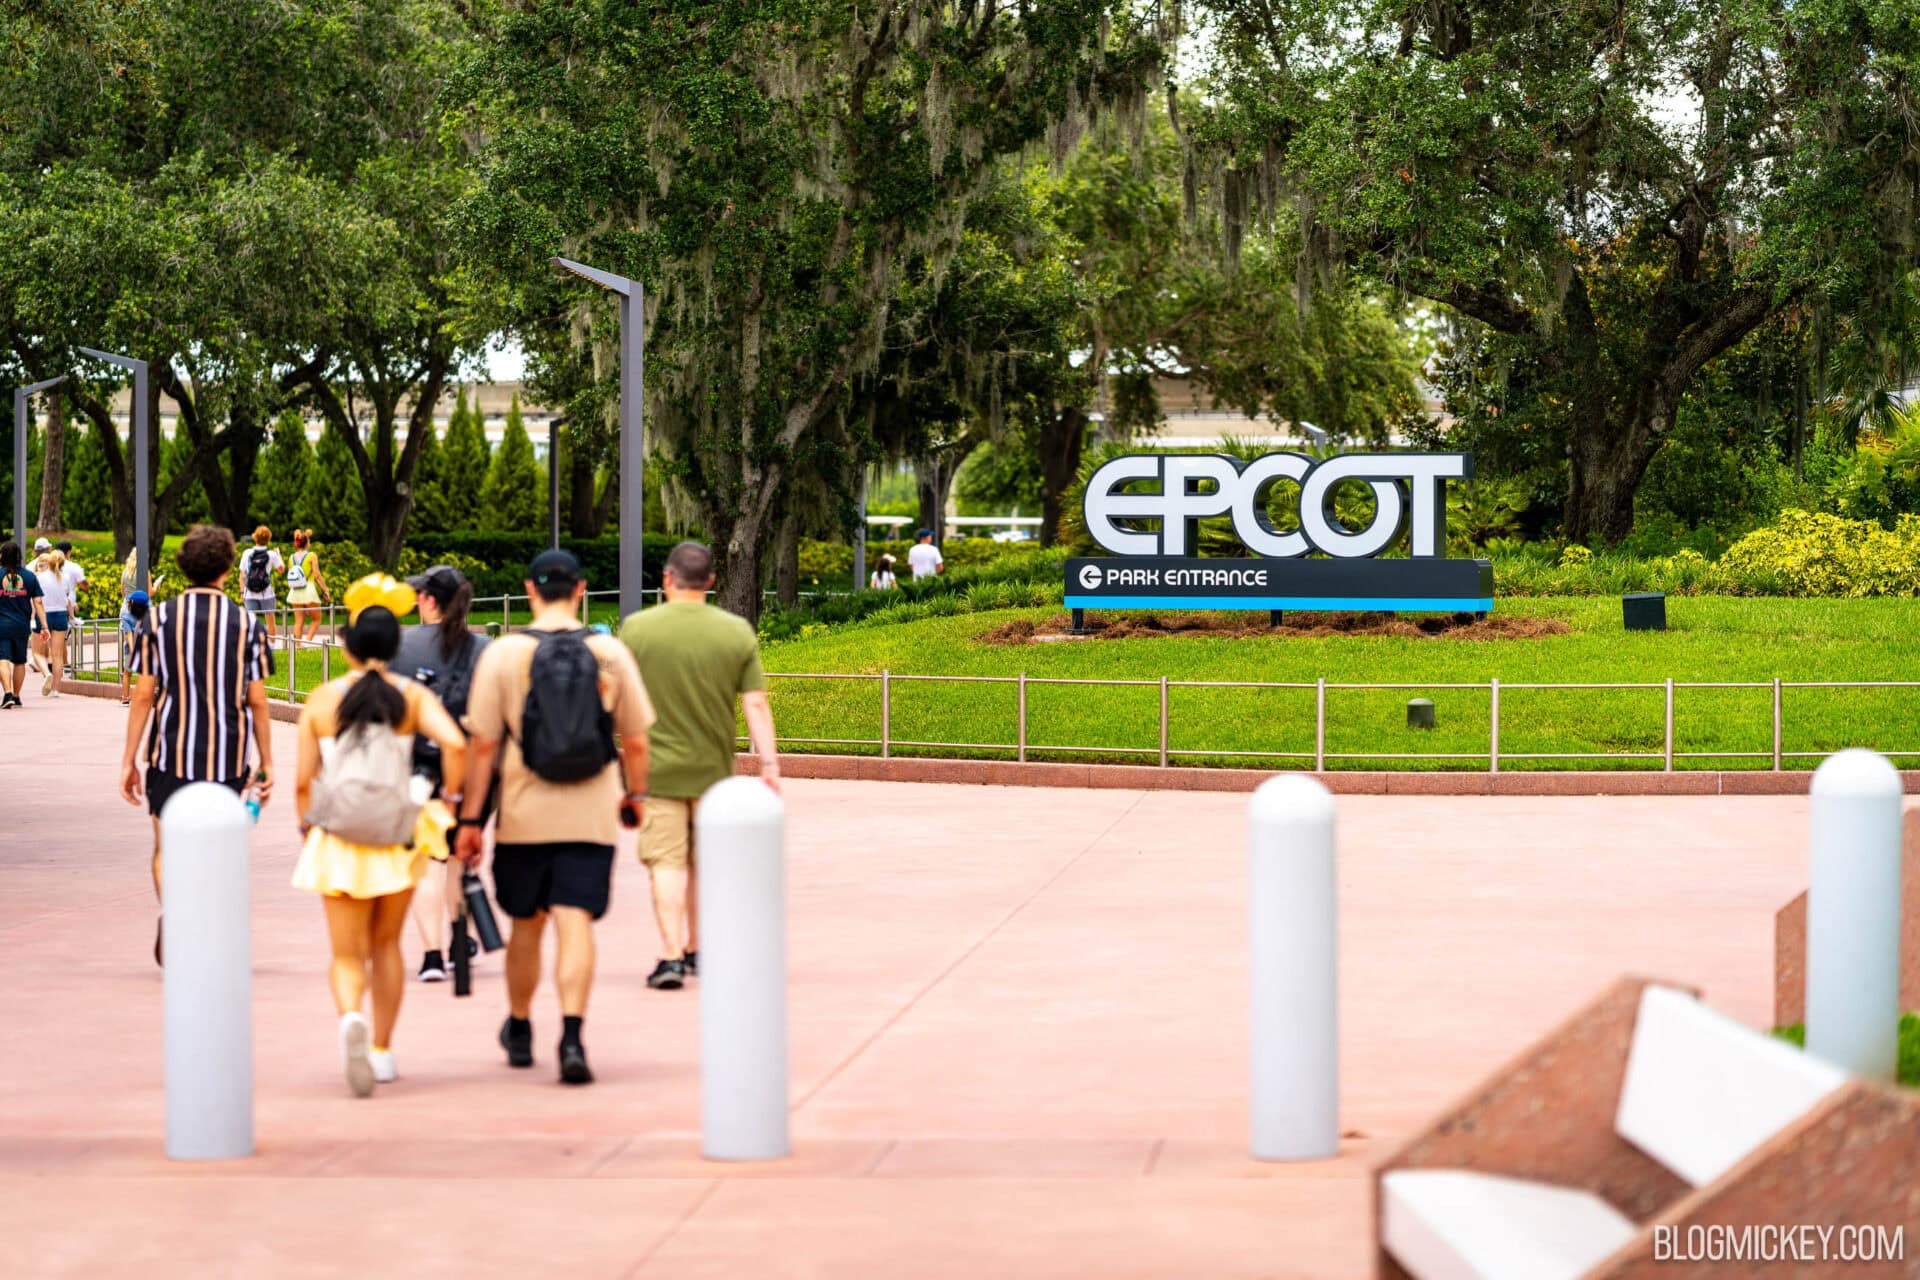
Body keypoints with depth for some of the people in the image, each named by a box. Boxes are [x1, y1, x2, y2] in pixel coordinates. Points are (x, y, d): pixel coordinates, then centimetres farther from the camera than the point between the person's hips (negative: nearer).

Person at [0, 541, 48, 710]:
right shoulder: (30, 576, 2)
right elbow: (38, 603, -1)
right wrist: (44, 626, 0)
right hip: (22, 626, 3)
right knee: (19, 662, 16)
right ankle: (16, 696, 26)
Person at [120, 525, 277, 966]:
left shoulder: (159, 619, -1)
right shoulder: (247, 624, 0)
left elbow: (143, 695, -2)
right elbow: (256, 701, 1)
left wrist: (129, 760, 4)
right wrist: (266, 764, 10)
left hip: (171, 753, -1)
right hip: (228, 757, 1)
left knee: (167, 848, 10)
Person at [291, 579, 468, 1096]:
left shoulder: (322, 700, 0)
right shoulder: (413, 696, -1)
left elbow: (303, 781, -2)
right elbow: (455, 744, -17)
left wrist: (307, 830, 13)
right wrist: (449, 802, -4)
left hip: (338, 842, -1)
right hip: (397, 840, 1)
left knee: (348, 954, 5)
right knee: (386, 945, 20)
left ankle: (351, 1017, -26)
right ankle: (382, 1051, 24)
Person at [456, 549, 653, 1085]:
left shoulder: (503, 654, -4)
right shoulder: (611, 653, 0)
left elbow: (482, 744, -5)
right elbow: (636, 742, 7)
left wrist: (470, 818, 1)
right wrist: (635, 795, 24)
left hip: (525, 816, 0)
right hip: (591, 817, 0)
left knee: (526, 923, 15)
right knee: (576, 923, -3)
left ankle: (519, 1030, 32)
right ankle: (572, 1035, -19)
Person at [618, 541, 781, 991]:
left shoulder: (636, 628, -5)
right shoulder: (737, 632, -1)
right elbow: (756, 704, -3)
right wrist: (769, 764, 0)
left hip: (656, 768, -2)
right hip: (714, 769, 2)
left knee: (667, 863, -2)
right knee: (703, 861, 16)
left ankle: (672, 956, -12)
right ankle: (696, 950, 28)